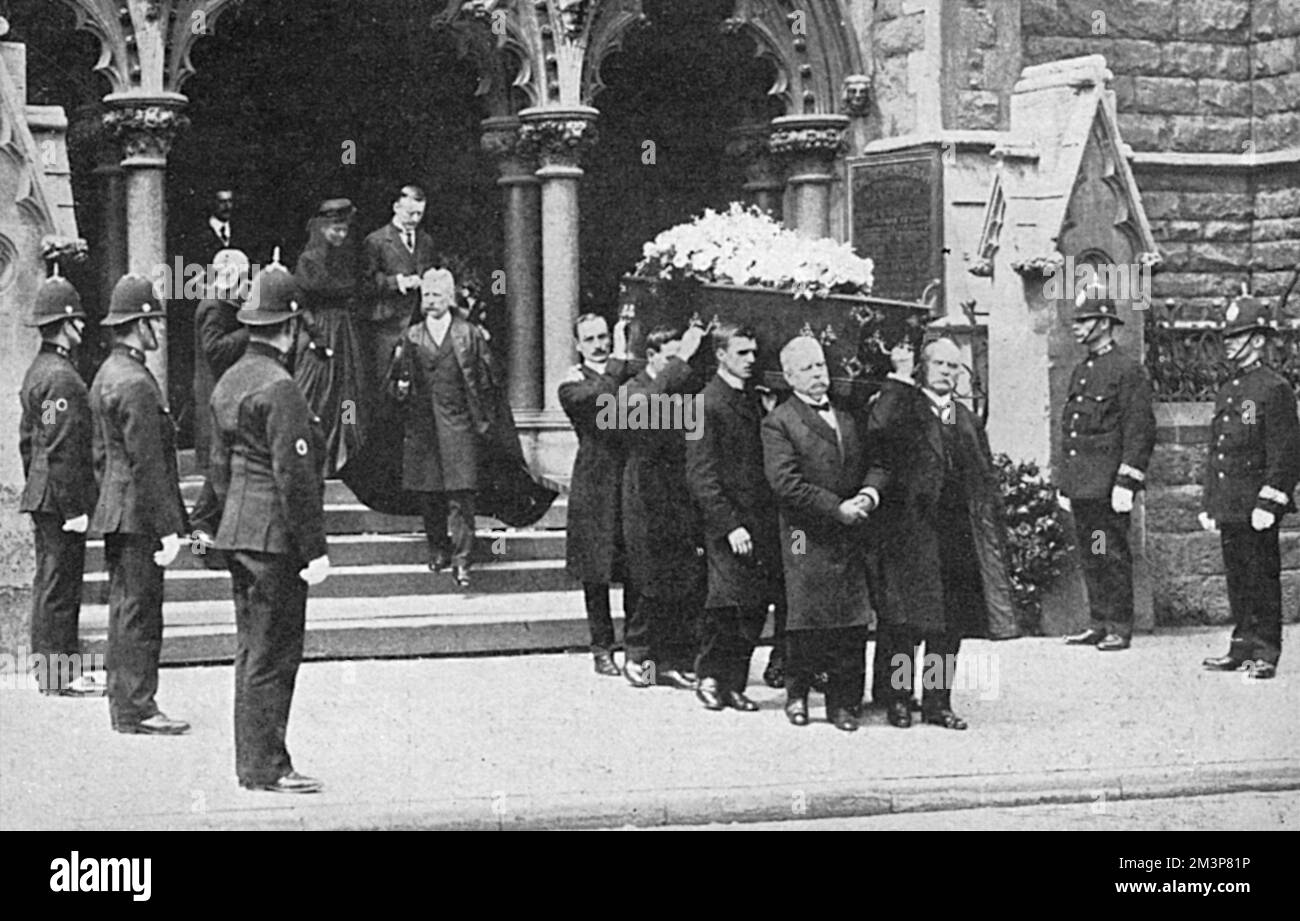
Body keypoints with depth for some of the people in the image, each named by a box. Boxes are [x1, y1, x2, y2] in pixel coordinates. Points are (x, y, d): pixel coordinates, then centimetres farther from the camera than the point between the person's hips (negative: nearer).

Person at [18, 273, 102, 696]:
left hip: (41, 498, 10)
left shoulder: (37, 371, 14)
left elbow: (27, 440, 20)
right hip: (61, 498, -10)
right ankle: (58, 673, -1)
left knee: (51, 582, 14)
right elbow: (62, 450, -21)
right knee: (60, 583, -5)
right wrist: (75, 509, -20)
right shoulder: (62, 378, -18)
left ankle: (55, 664, 21)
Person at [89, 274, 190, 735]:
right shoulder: (136, 385, -18)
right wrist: (167, 528, -20)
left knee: (125, 609, 14)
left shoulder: (107, 375, 14)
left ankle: (124, 703, 20)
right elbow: (147, 464, -21)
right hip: (138, 516, -10)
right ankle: (137, 708, -2)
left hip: (116, 513, 10)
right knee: (140, 611, -5)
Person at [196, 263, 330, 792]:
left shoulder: (230, 382, 12)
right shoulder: (280, 390, -17)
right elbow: (294, 476, -19)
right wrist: (314, 549, -17)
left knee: (252, 650, 14)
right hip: (274, 536, -10)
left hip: (238, 532, 10)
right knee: (273, 655, -4)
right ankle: (265, 768, -1)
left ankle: (253, 762, 20)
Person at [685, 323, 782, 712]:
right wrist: (730, 525, -18)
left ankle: (733, 684, 12)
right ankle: (710, 677, 9)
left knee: (755, 608, 4)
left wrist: (770, 521, 10)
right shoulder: (707, 405, -8)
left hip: (761, 524, 7)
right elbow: (701, 476, -13)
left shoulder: (753, 401, 15)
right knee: (726, 604, -9)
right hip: (726, 524, -7)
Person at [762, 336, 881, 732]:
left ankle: (843, 702, 8)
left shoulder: (849, 415, 17)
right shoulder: (779, 423, -3)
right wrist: (837, 508, -15)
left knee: (852, 623, 2)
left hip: (851, 534, 5)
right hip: (807, 538, -5)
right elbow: (785, 483, -12)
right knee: (806, 619, -2)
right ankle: (797, 693, 15)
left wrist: (869, 493, -6)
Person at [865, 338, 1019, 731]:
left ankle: (938, 702, 12)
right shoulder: (903, 408, 1)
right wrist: (899, 378, -17)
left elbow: (986, 480, 20)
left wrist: (989, 533, 11)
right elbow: (878, 428, -23)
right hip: (909, 532, -5)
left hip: (958, 535, 5)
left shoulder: (968, 420, 19)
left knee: (950, 624, 5)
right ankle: (897, 700, 6)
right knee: (903, 620, -3)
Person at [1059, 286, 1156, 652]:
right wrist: (1065, 484, 20)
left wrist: (1126, 482, -18)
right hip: (1081, 485, 8)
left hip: (1107, 486, -8)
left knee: (1112, 558, -5)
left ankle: (1120, 629, 0)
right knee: (1090, 557, 11)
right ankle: (1100, 625, 17)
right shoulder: (1080, 372, 18)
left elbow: (1140, 430, -13)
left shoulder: (1128, 370, -7)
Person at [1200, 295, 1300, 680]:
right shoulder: (1225, 393, 16)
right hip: (1229, 507, 7)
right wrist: (1208, 503, 17)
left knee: (1262, 578, -3)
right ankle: (1243, 647, 18)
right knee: (1237, 580, 11)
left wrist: (1267, 503, -18)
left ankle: (1266, 654, 0)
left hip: (1256, 507, -7)